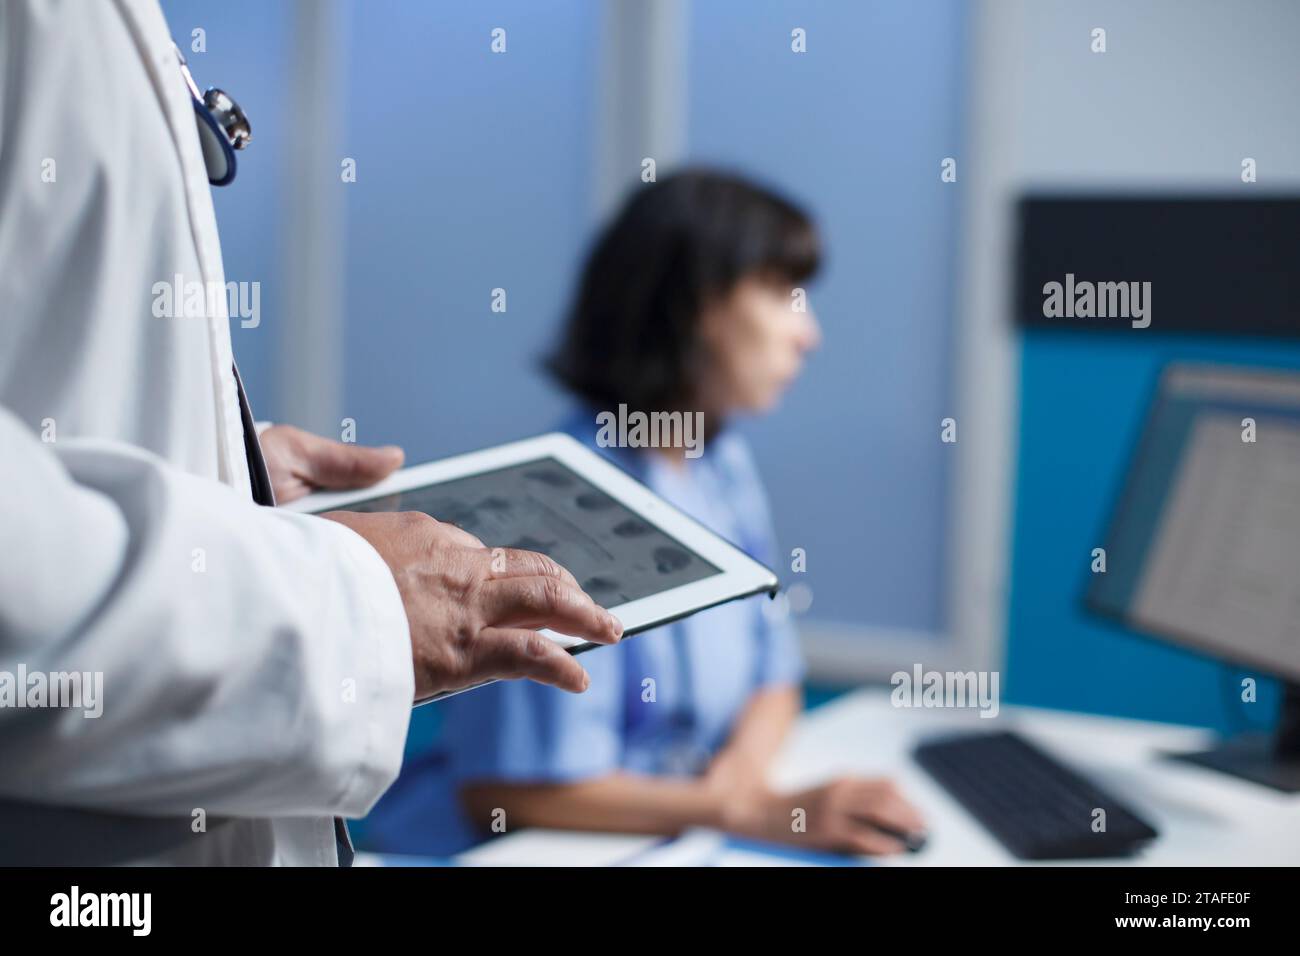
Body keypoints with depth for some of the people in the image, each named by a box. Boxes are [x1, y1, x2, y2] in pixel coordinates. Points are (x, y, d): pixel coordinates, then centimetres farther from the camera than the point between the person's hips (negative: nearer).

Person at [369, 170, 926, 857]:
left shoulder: (722, 463, 2)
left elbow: (774, 676, 11)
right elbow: (515, 791, -21)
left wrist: (740, 772, -10)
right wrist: (753, 812, -24)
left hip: (684, 836, 7)